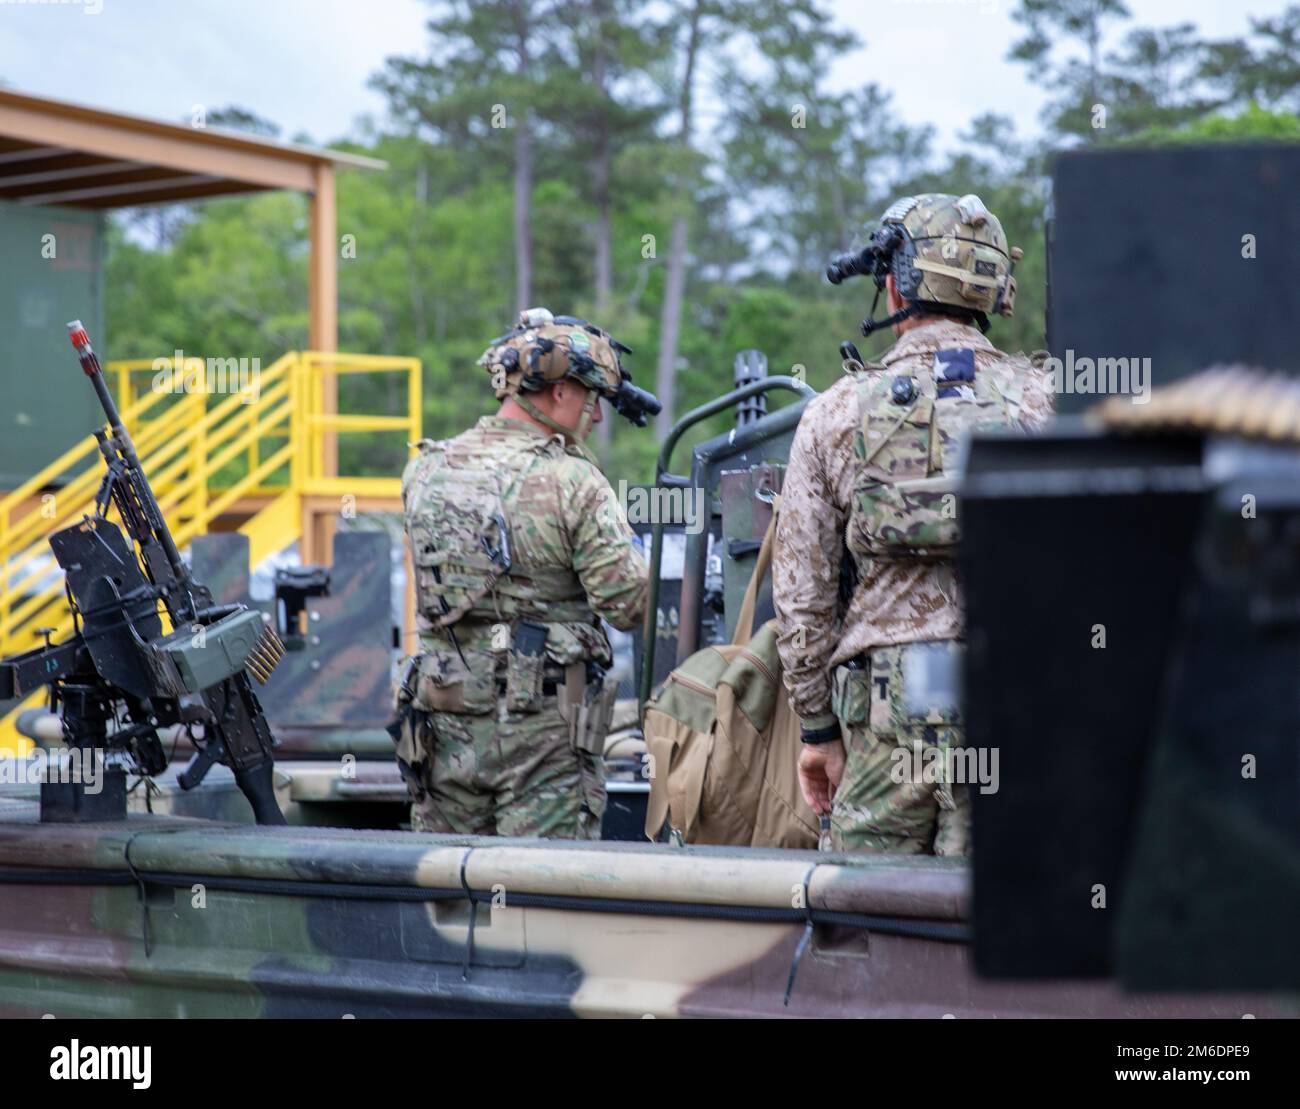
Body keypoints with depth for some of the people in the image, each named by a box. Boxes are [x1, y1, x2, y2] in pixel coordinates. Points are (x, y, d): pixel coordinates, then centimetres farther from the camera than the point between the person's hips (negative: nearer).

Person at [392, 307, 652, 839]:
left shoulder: (424, 471, 4)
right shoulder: (572, 482, -12)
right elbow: (631, 605, -13)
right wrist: (637, 552, 9)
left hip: (446, 723, 5)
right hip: (544, 729, -5)